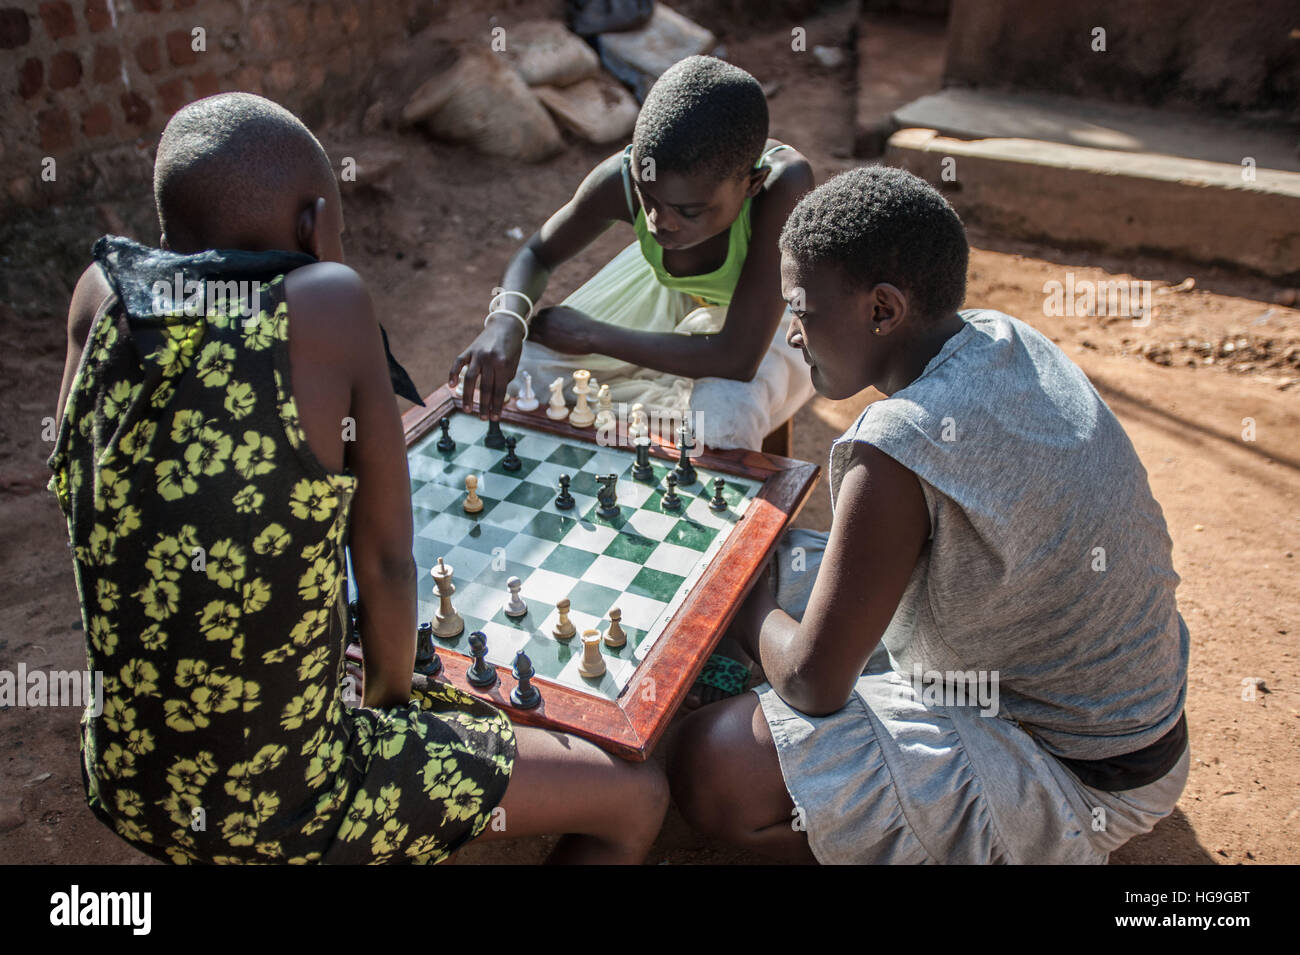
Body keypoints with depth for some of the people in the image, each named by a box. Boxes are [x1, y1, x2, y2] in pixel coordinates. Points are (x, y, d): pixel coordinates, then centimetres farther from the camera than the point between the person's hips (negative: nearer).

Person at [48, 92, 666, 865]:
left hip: (121, 787, 7)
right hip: (286, 810, -6)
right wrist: (393, 692, 3)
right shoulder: (331, 303, -20)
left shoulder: (100, 293, -8)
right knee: (638, 799, 9)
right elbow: (385, 561, -15)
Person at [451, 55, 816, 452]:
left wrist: (592, 335, -32)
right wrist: (507, 320, -36)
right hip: (665, 296, 3)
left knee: (723, 414, -36)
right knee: (517, 366, -9)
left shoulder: (783, 185, -41)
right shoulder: (622, 179, -30)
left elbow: (738, 360, -41)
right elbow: (536, 255, -12)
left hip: (762, 317, -3)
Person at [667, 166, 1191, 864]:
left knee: (705, 770, -19)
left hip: (1073, 777, -9)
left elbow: (812, 683, -25)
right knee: (779, 565, 14)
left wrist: (754, 615, -3)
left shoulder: (901, 446, -33)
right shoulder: (1003, 339, -6)